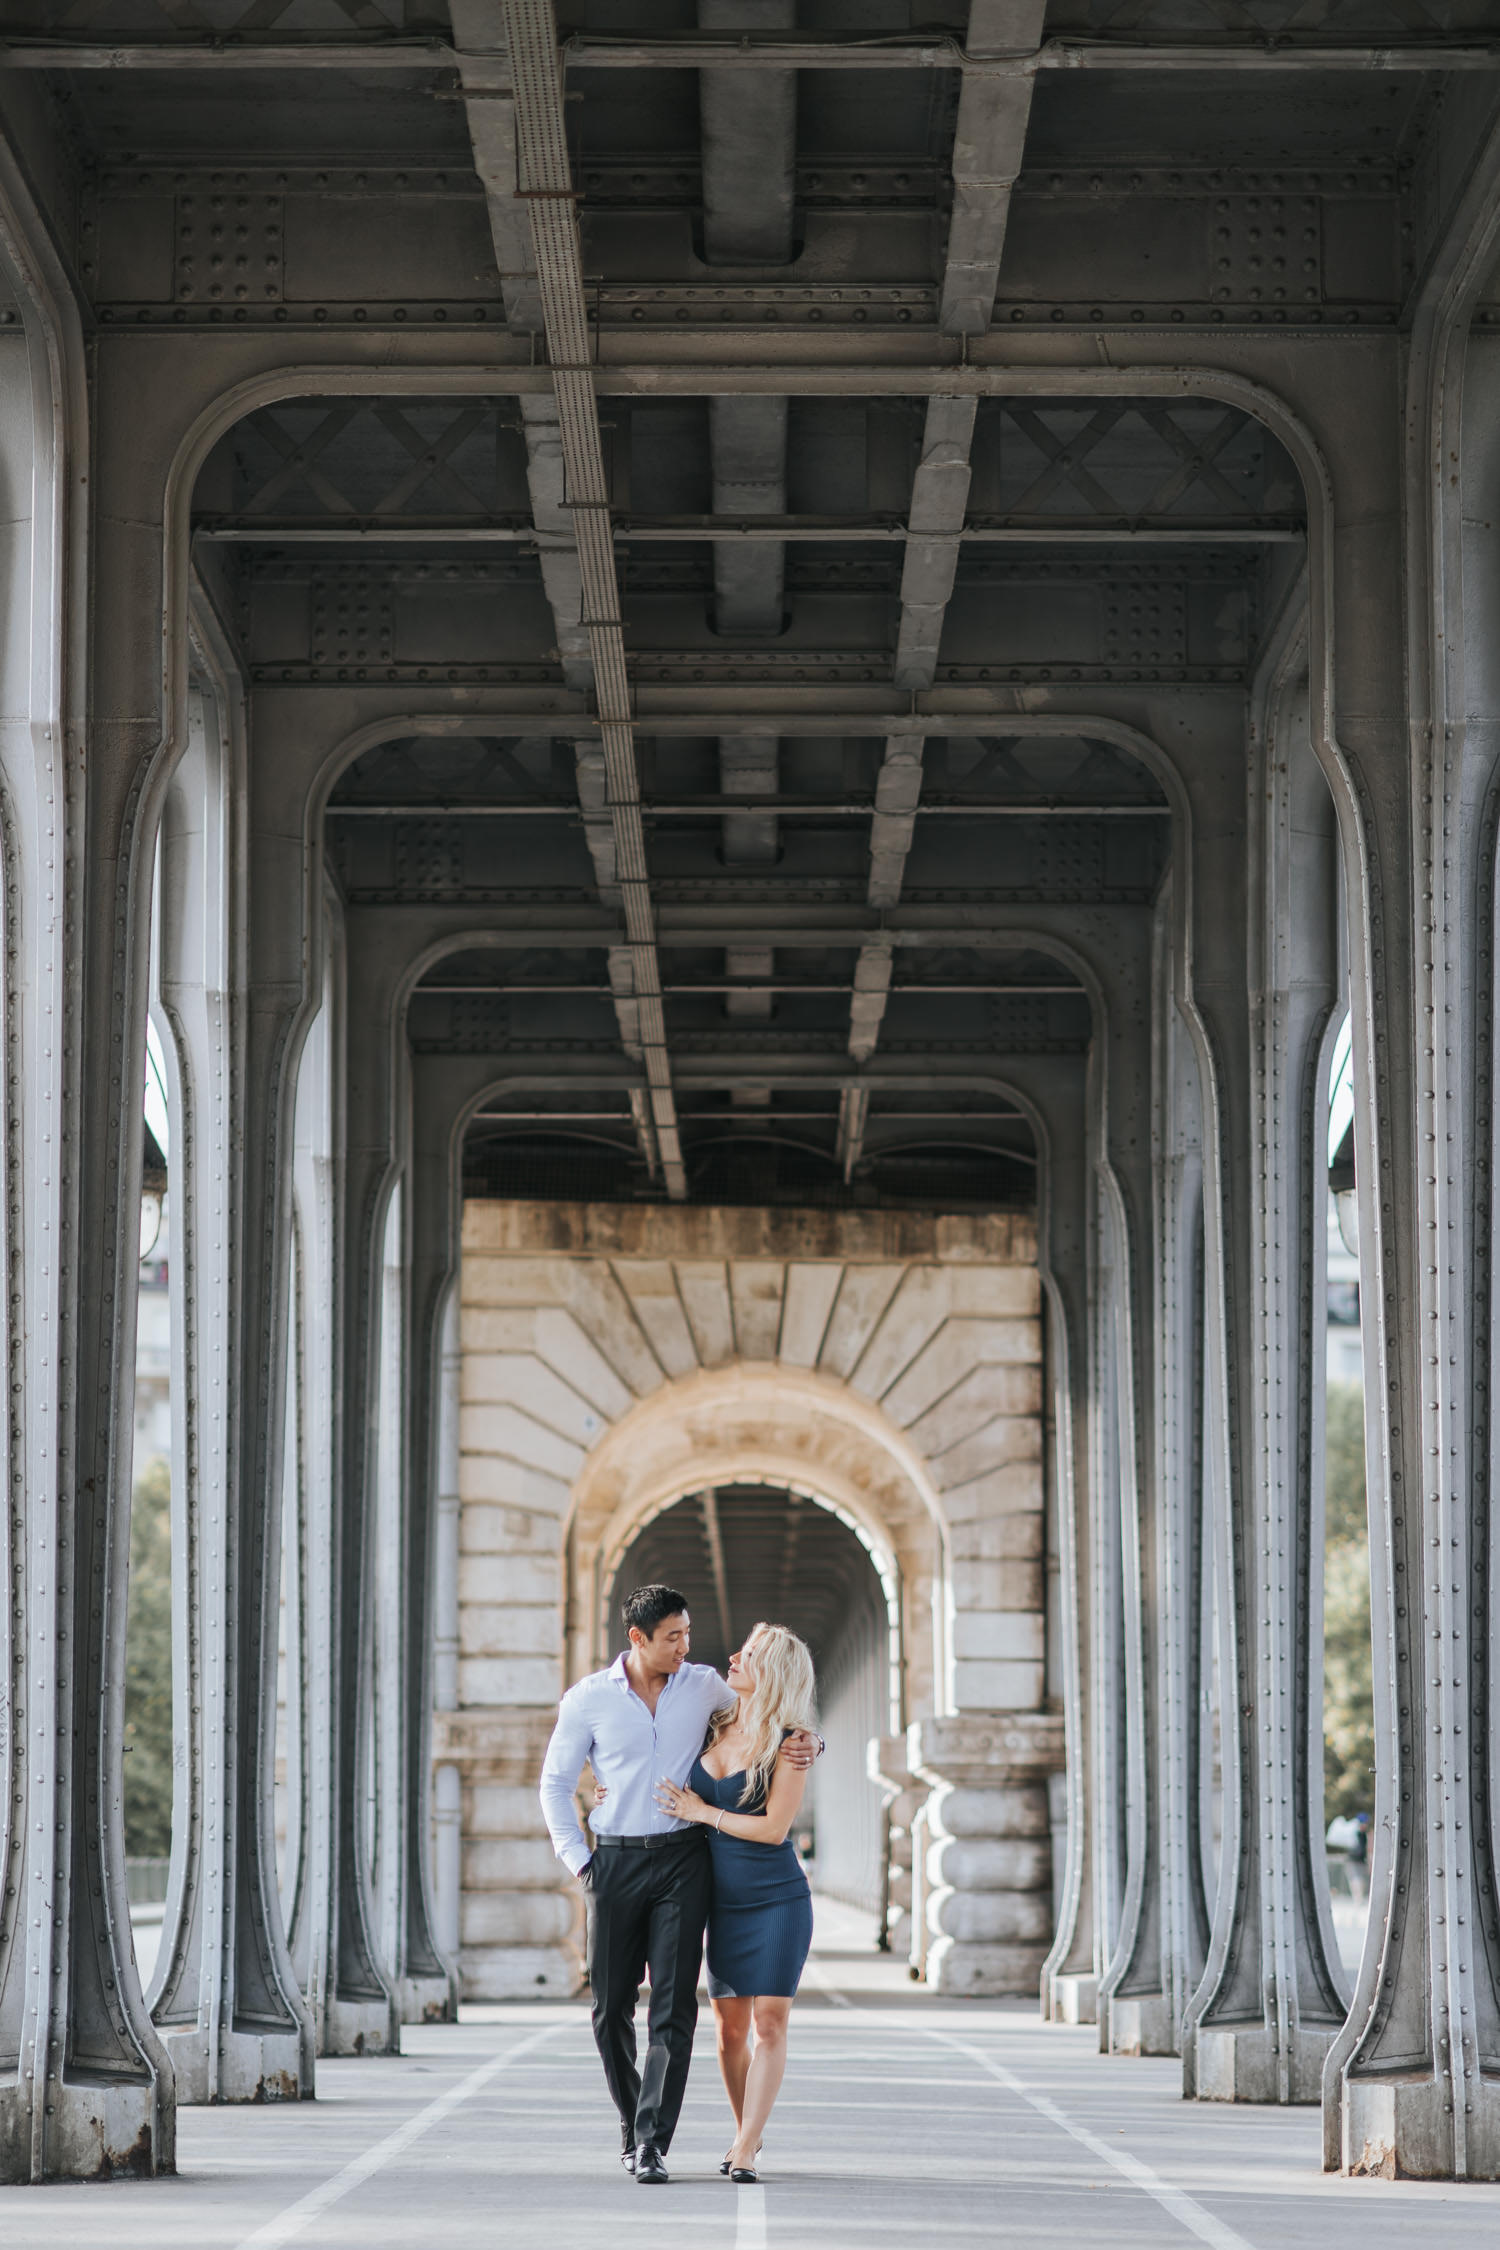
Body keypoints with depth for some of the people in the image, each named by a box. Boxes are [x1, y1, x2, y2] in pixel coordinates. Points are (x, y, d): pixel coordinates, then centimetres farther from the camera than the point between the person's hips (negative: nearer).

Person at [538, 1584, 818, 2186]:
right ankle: (633, 2121, 24)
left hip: (683, 1859, 0)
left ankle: (653, 2142, -11)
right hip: (617, 1863, 0)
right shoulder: (587, 1700, 1)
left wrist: (808, 1744, -1)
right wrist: (578, 1861, -1)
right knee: (610, 2007, 4)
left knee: (674, 2006, -10)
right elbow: (555, 1784, 8)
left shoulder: (704, 1686, 5)